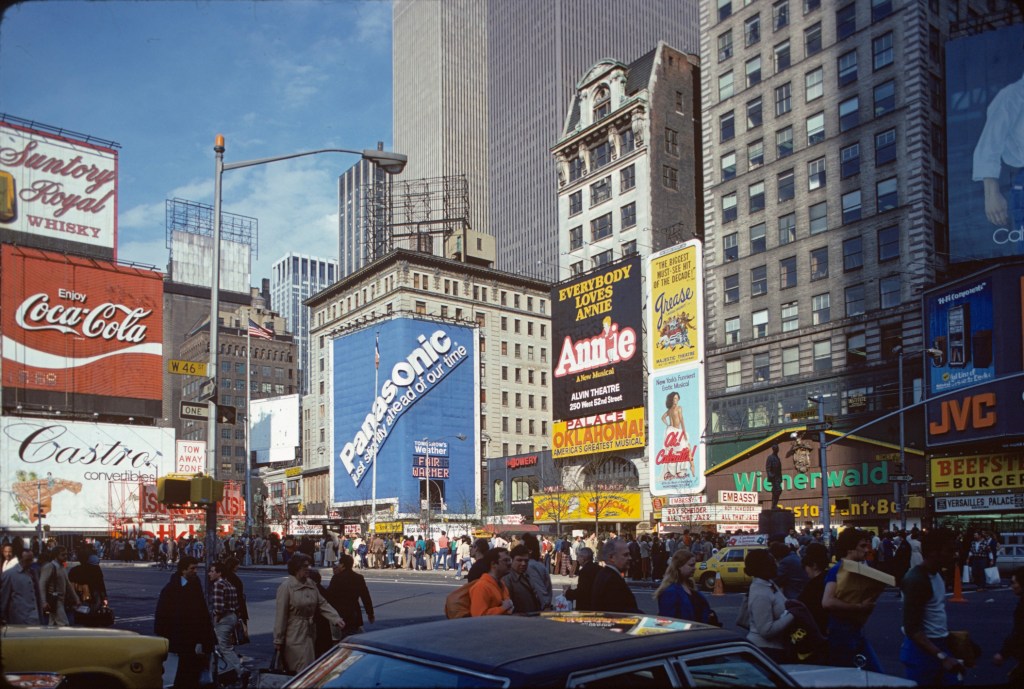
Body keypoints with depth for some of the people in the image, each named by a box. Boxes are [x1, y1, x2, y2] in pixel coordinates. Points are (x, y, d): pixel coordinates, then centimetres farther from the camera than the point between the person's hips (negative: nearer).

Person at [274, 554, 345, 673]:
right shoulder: (286, 587, -14)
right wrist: (278, 640, -10)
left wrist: (336, 619, -9)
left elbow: (322, 604, 5)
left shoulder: (311, 584, 6)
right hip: (293, 636, -7)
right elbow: (281, 615, -13)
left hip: (308, 633, 7)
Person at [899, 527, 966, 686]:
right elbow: (912, 628, -23)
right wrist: (942, 656, -29)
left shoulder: (937, 574, 9)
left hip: (939, 645, 9)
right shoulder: (916, 579, -20)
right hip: (922, 649, -9)